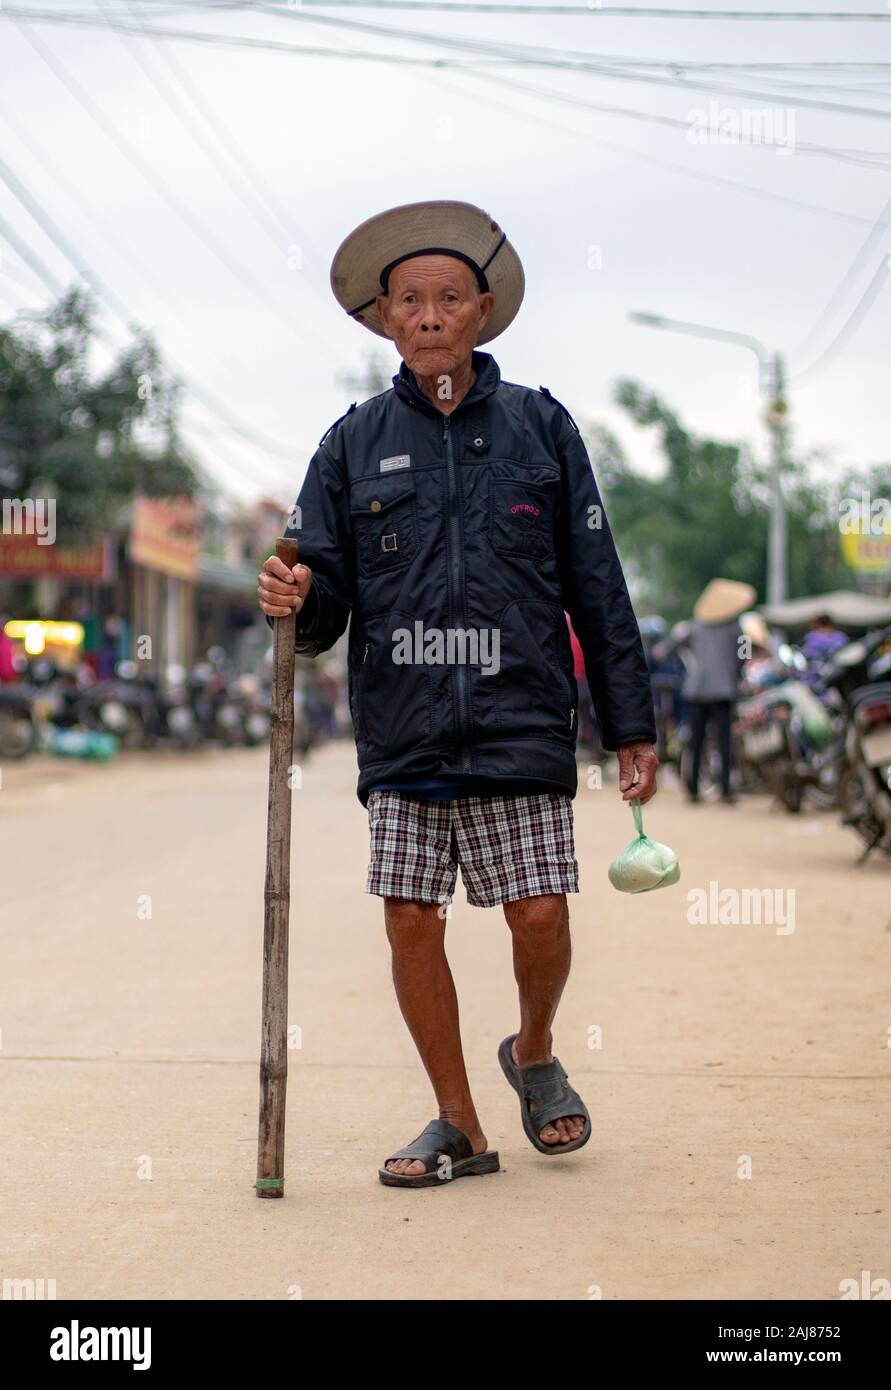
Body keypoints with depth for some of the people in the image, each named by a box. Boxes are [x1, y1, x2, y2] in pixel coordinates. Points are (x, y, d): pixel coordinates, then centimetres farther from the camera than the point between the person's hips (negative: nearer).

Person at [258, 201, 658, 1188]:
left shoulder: (539, 426, 7)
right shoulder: (354, 443, 9)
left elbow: (597, 587, 8)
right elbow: (329, 599, 9)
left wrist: (630, 725, 5)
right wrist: (295, 602, -16)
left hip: (520, 725, -1)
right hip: (401, 729, 2)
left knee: (539, 916, -6)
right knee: (412, 923, 0)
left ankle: (533, 1056, 27)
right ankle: (457, 1126, 17)